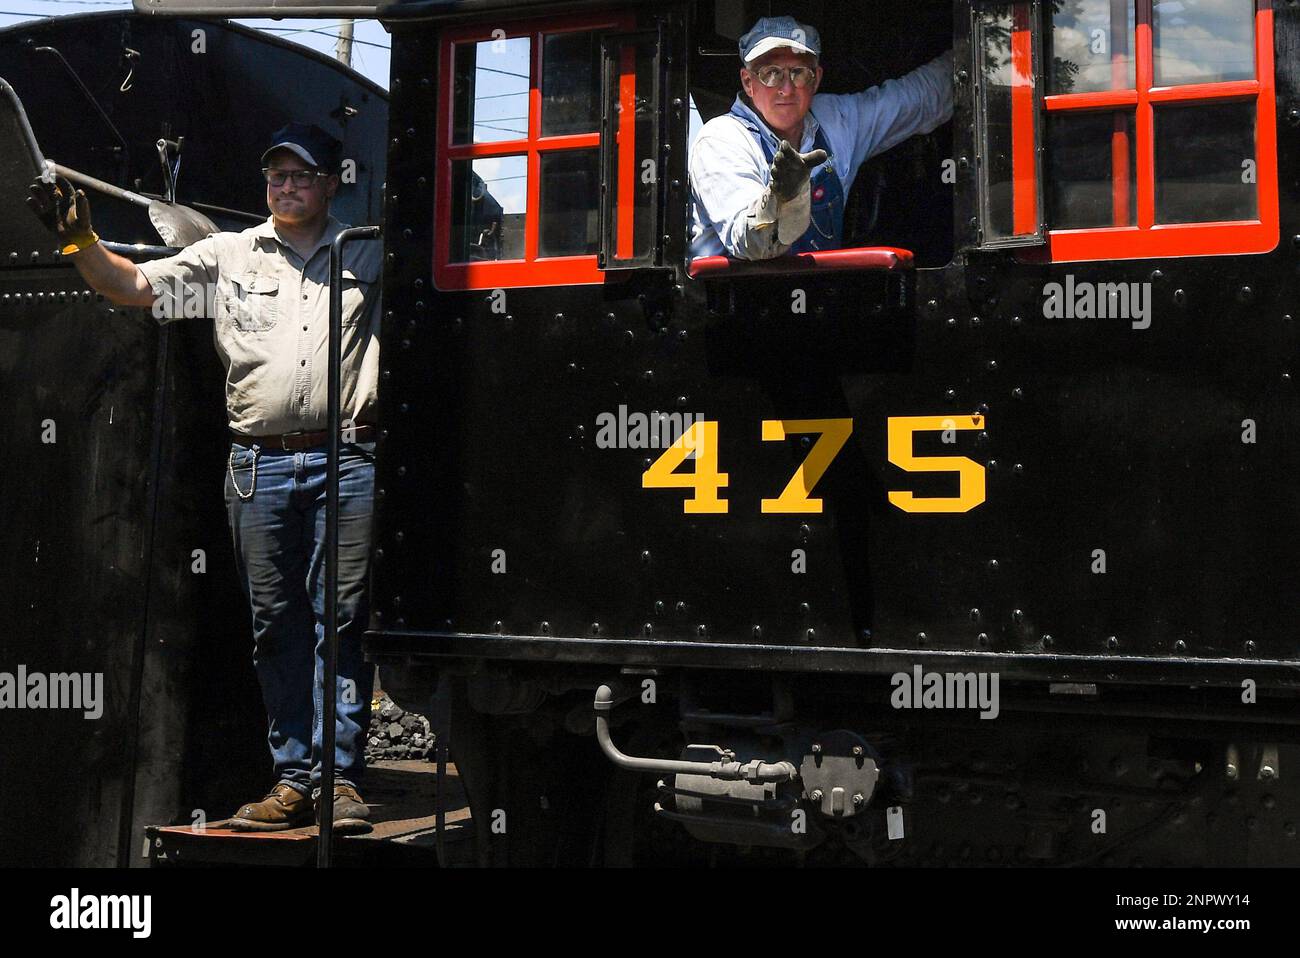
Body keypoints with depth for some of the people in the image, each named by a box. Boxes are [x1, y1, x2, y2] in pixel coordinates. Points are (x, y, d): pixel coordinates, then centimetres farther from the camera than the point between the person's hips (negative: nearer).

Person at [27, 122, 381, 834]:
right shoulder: (226, 256, 13)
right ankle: (293, 778, 11)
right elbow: (133, 285, 10)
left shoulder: (367, 257, 12)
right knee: (275, 624, 4)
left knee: (341, 618, -3)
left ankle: (341, 778, 1)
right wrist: (78, 240, -4)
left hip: (346, 462, -2)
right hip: (258, 465, 2)